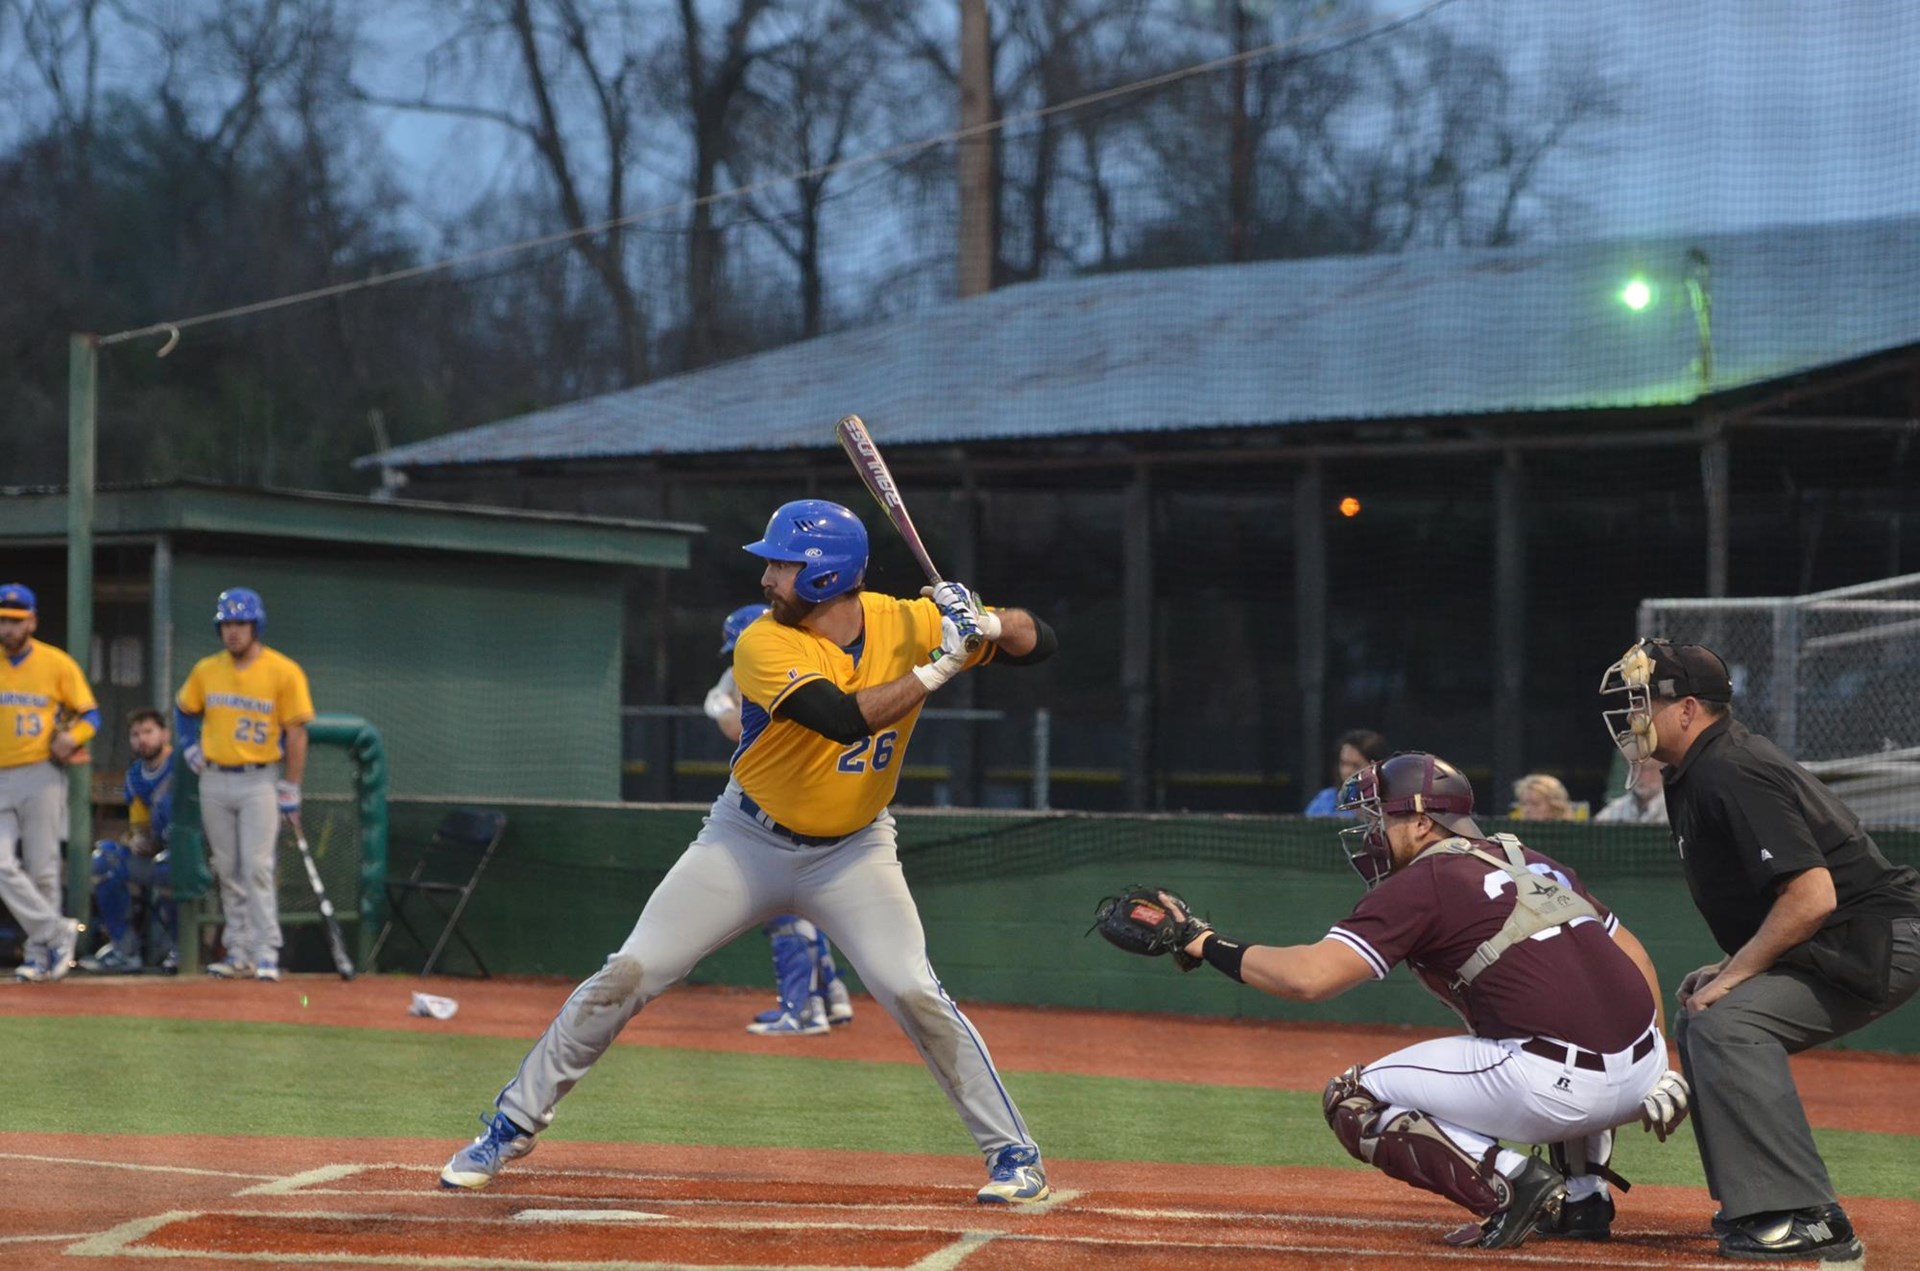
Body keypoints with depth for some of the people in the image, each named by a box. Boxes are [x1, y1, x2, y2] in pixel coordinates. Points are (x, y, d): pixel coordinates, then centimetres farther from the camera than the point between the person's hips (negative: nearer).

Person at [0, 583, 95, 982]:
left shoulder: (57, 664, 0)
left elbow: (90, 715, 4)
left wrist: (71, 739, -16)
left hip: (41, 775, -2)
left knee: (42, 870, 1)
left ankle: (40, 954, 10)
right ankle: (57, 932, -2)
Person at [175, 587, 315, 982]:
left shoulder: (283, 672, -7)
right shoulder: (206, 670, 6)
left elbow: (296, 732, -7)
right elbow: (183, 710, 23)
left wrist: (290, 789, -10)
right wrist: (190, 747, 6)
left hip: (259, 781, -5)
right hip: (214, 782, 5)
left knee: (258, 868, -12)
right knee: (227, 871, 7)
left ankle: (266, 953, -11)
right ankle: (238, 952, 13)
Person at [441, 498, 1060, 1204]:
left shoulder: (907, 623, -12)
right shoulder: (764, 644, -22)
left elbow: (1038, 643, -7)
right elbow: (844, 718, -37)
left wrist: (986, 624, -27)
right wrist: (937, 668, -34)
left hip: (853, 851, 1)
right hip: (748, 841, -1)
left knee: (913, 993, -18)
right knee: (628, 976, -4)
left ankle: (1013, 1152, -4)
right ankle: (512, 1125, 11)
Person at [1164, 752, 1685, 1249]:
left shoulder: (1422, 884, 0)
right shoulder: (1535, 864, 23)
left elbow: (1309, 976, -10)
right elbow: (1635, 958, 23)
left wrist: (1203, 942, 1)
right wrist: (1659, 1067, 24)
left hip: (1558, 1091, -7)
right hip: (1640, 1070, 7)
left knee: (1352, 1101, 8)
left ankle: (1510, 1181, -8)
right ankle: (1584, 1194, 24)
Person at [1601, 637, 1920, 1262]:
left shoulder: (1732, 775, -20)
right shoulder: (1695, 774, 12)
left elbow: (1811, 896, -27)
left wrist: (1732, 977, -20)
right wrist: (1729, 967, 11)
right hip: (1844, 946, 11)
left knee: (1727, 1021, -25)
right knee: (1698, 1025, 16)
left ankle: (1808, 1219, -26)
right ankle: (1754, 1202, 17)